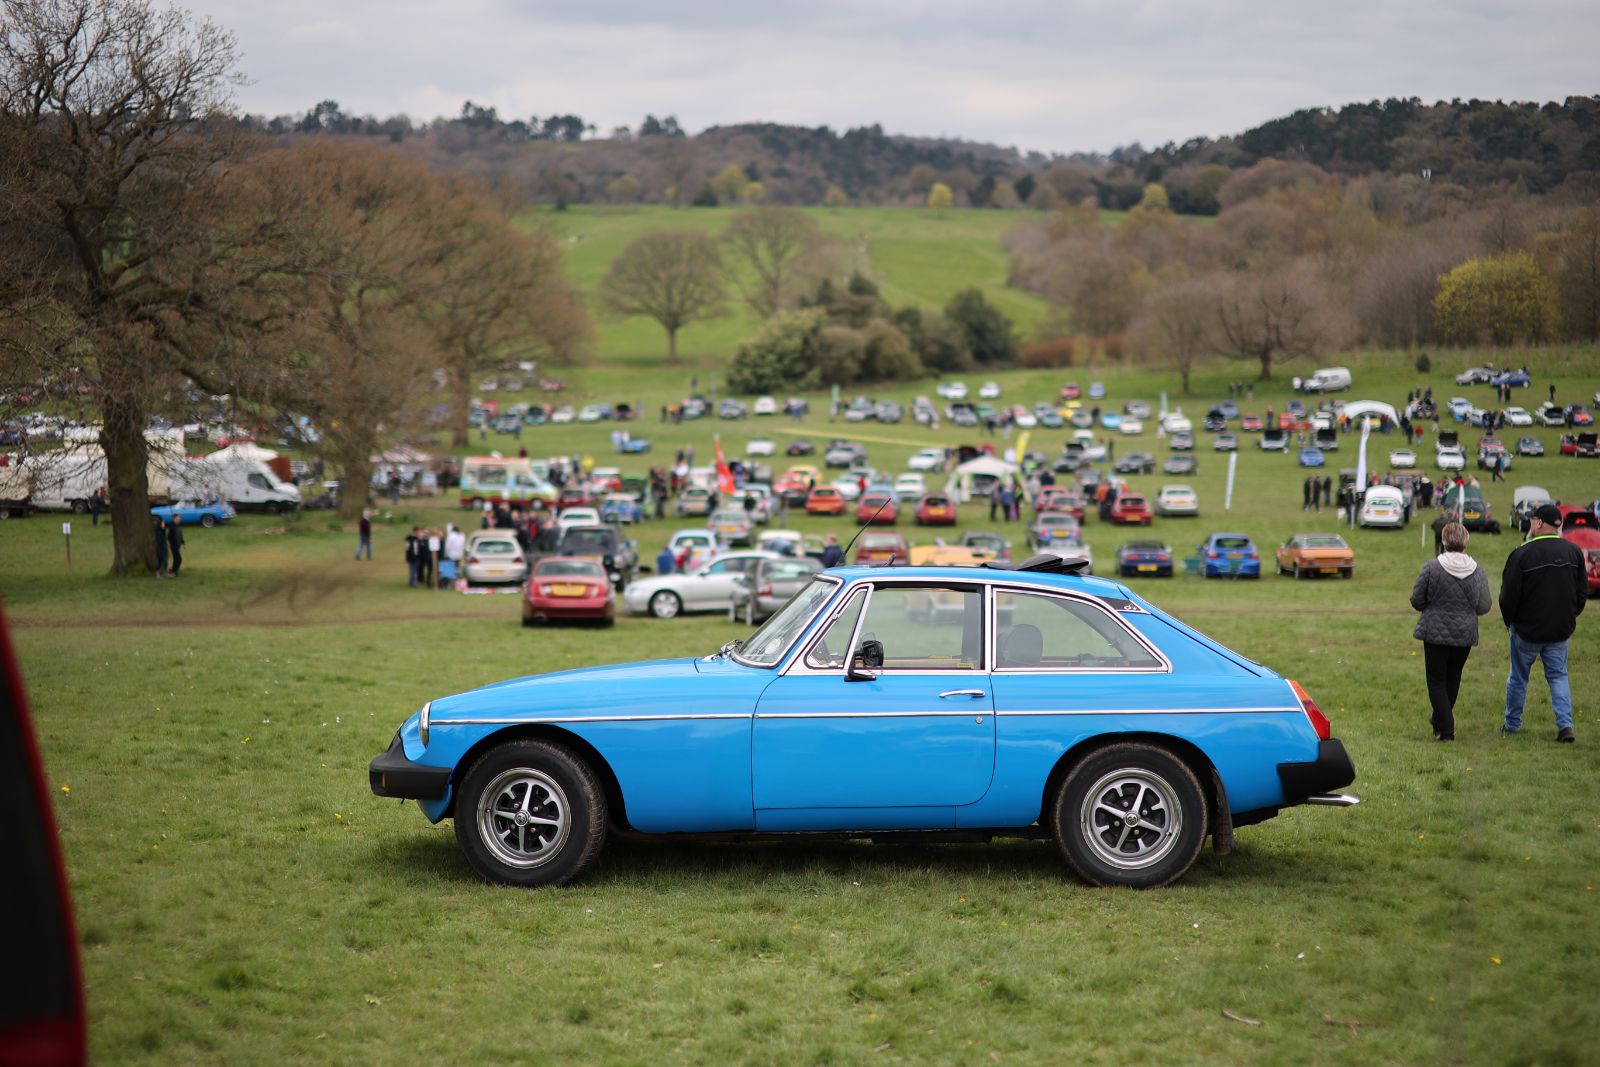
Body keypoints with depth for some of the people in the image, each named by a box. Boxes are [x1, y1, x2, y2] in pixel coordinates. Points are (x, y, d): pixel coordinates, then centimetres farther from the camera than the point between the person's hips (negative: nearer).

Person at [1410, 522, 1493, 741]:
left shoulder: (1432, 567, -12)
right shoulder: (1477, 571, -4)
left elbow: (1416, 600, -7)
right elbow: (1484, 606, 2)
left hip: (1436, 632, -3)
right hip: (1465, 633, 3)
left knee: (1436, 680, 4)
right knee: (1453, 677, 20)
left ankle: (1446, 729, -4)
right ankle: (1441, 721, 33)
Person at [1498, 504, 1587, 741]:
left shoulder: (1522, 554, -17)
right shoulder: (1574, 552, -1)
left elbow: (1508, 595, -12)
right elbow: (1582, 592, 7)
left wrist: (1509, 622, 5)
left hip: (1527, 630, -3)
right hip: (1561, 631, 4)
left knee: (1518, 678, 12)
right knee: (1558, 676, 13)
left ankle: (1512, 724, 23)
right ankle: (1565, 725, -2)